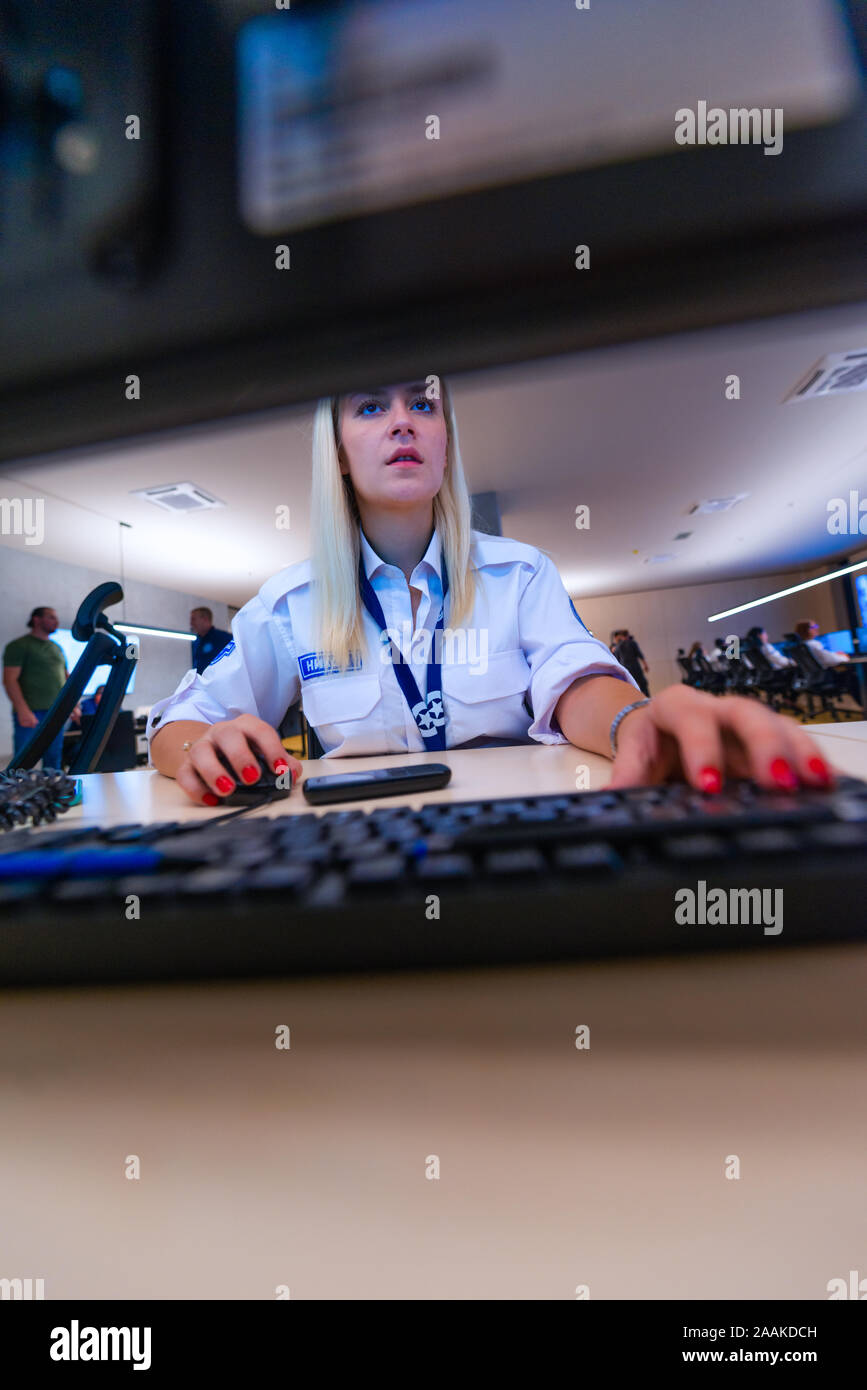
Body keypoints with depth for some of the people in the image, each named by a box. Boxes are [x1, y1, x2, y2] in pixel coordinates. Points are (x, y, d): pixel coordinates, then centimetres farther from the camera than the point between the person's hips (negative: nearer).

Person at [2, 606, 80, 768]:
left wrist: (74, 704, 14)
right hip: (31, 713, -6)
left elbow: (66, 676, 25)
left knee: (53, 759, 7)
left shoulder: (57, 647, 20)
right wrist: (23, 710, -21)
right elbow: (10, 680, -10)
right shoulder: (19, 645, -1)